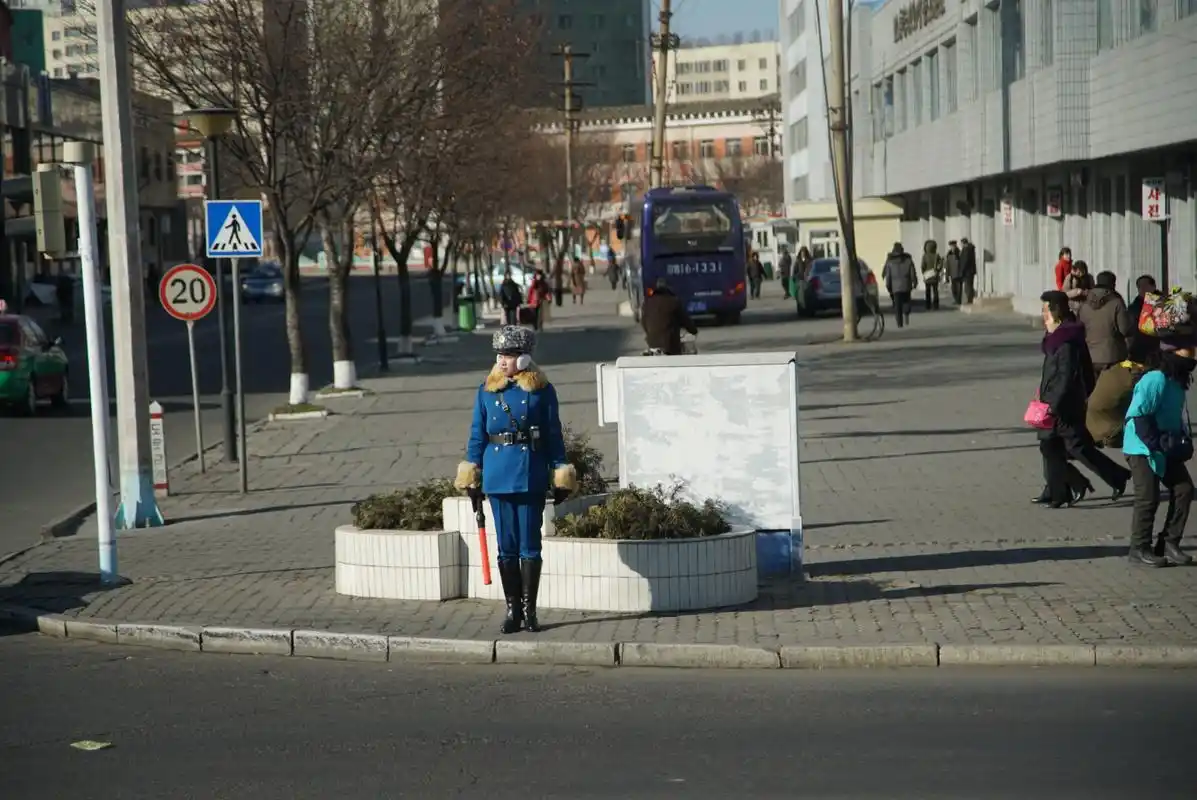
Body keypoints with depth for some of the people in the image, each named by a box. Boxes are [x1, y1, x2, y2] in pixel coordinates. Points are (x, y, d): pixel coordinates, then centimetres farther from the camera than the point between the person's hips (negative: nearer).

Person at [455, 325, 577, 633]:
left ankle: (529, 610, 8)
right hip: (497, 475, 2)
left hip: (531, 476, -2)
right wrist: (471, 478, 5)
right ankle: (512, 608, 13)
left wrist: (560, 478, -2)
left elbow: (554, 435, 1)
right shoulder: (486, 390, 7)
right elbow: (477, 435, 9)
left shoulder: (541, 390, -1)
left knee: (529, 545, 0)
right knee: (506, 546, 6)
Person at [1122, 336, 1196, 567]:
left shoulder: (1178, 383, 8)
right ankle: (1140, 549, 5)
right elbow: (1139, 416, -24)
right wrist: (1156, 443, -25)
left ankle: (1169, 543, 12)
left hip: (1167, 450, 9)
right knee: (1148, 498, -7)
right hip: (1143, 449, -9)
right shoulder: (1156, 380, -20)